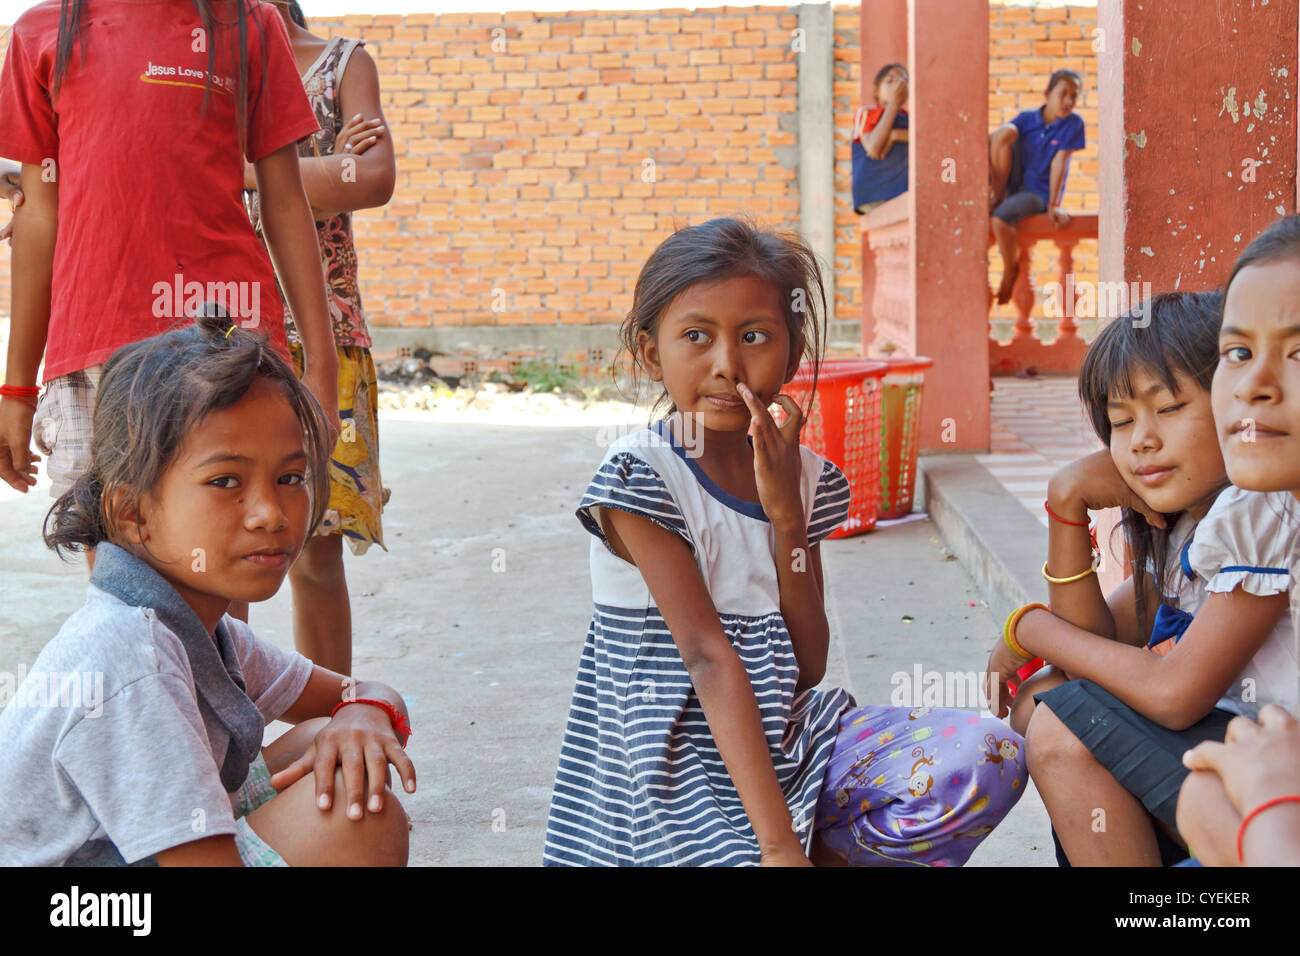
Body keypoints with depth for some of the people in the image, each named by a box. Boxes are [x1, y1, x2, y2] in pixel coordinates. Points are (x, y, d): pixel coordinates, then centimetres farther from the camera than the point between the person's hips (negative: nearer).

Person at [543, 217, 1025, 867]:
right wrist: (776, 842, -25)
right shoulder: (640, 475, -12)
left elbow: (809, 667, 0)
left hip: (787, 740, 6)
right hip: (684, 771, -5)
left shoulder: (804, 477, 5)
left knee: (990, 760, -15)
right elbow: (710, 658, -20)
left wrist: (787, 513, -11)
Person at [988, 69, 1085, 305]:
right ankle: (998, 194, -10)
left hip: (1039, 192, -3)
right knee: (1004, 133, -17)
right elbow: (994, 138, -10)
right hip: (1015, 184, 4)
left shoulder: (1073, 123, -8)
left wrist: (1053, 205, -18)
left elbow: (1059, 163, -14)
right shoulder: (1028, 118, 0)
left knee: (1000, 217, -33)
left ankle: (1011, 271, -7)